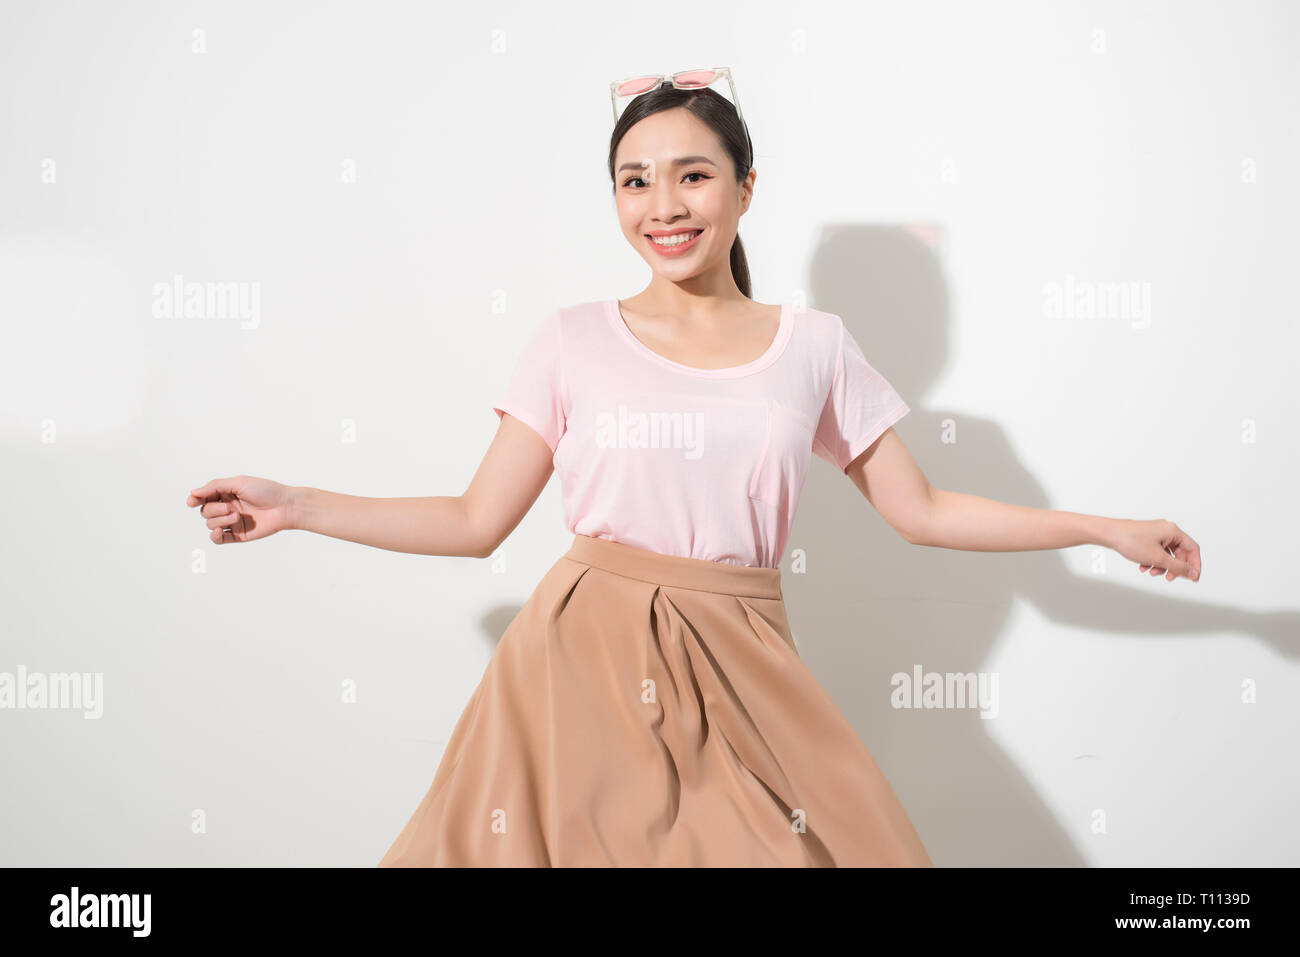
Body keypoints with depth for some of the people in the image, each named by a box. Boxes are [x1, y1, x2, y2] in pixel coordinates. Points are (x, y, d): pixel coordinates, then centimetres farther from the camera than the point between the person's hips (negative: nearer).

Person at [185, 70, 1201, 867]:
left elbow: (922, 511, 10)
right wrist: (292, 506, 1)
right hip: (581, 665, -1)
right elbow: (476, 522, 5)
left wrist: (1109, 528, 9)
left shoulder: (814, 346, 5)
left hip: (737, 678, 1)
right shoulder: (573, 341, 2)